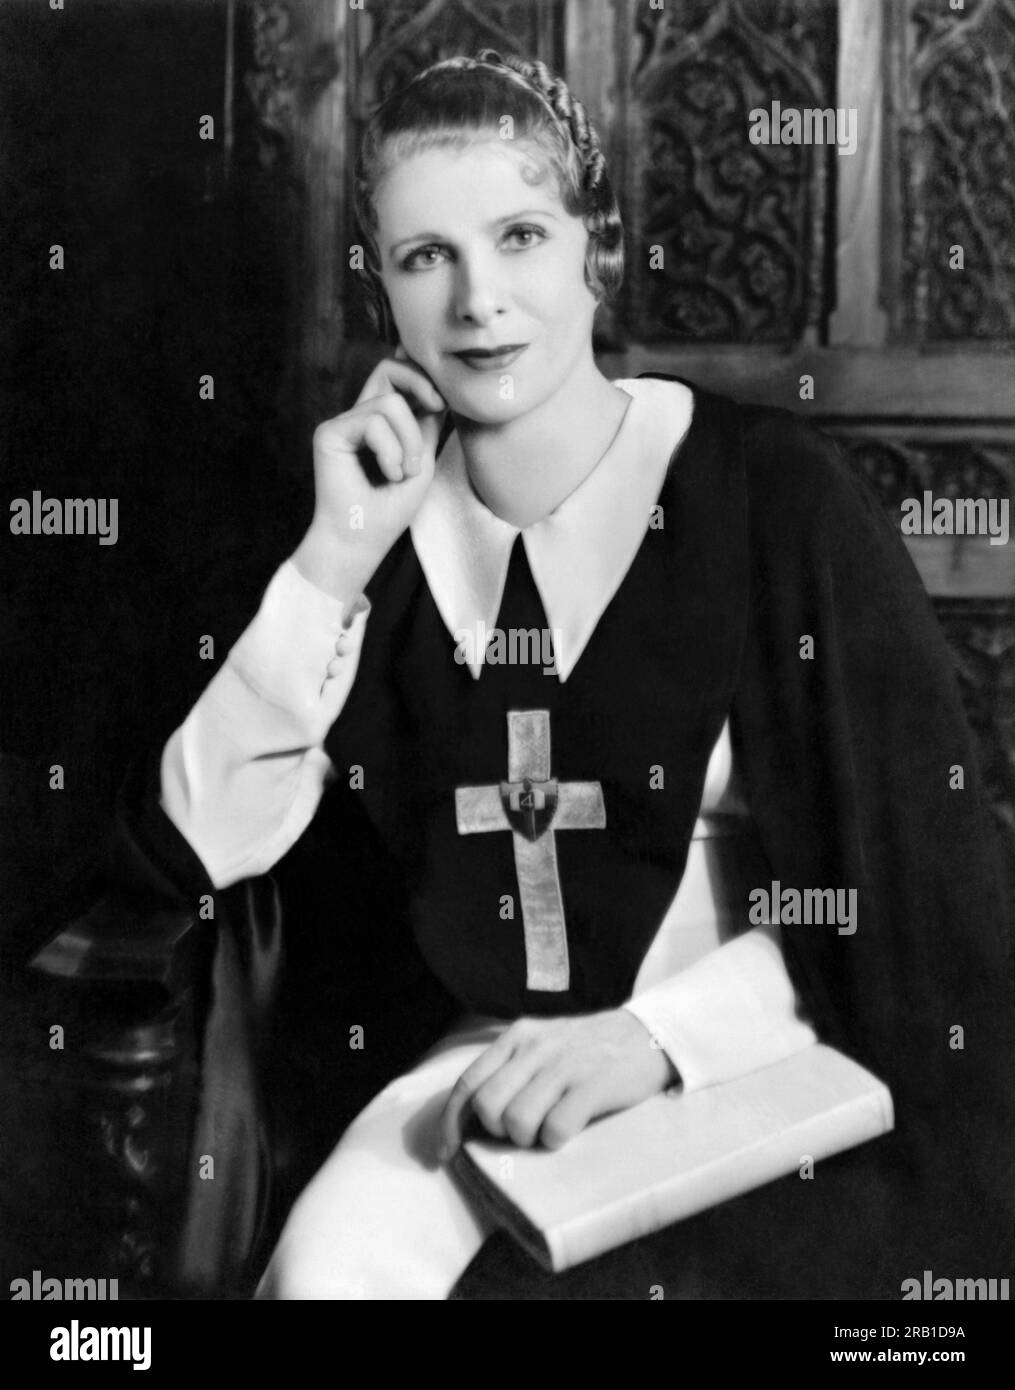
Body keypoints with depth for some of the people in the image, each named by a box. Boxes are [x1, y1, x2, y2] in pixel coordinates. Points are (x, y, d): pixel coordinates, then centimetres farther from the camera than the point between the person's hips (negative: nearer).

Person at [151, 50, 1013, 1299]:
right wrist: (337, 558, -14)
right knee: (329, 1267, -24)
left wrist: (655, 1034, -21)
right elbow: (212, 836, -5)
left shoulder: (771, 491, -10)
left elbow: (901, 873, -10)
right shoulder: (381, 512, 3)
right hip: (503, 1054, 3)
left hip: (748, 1059, -2)